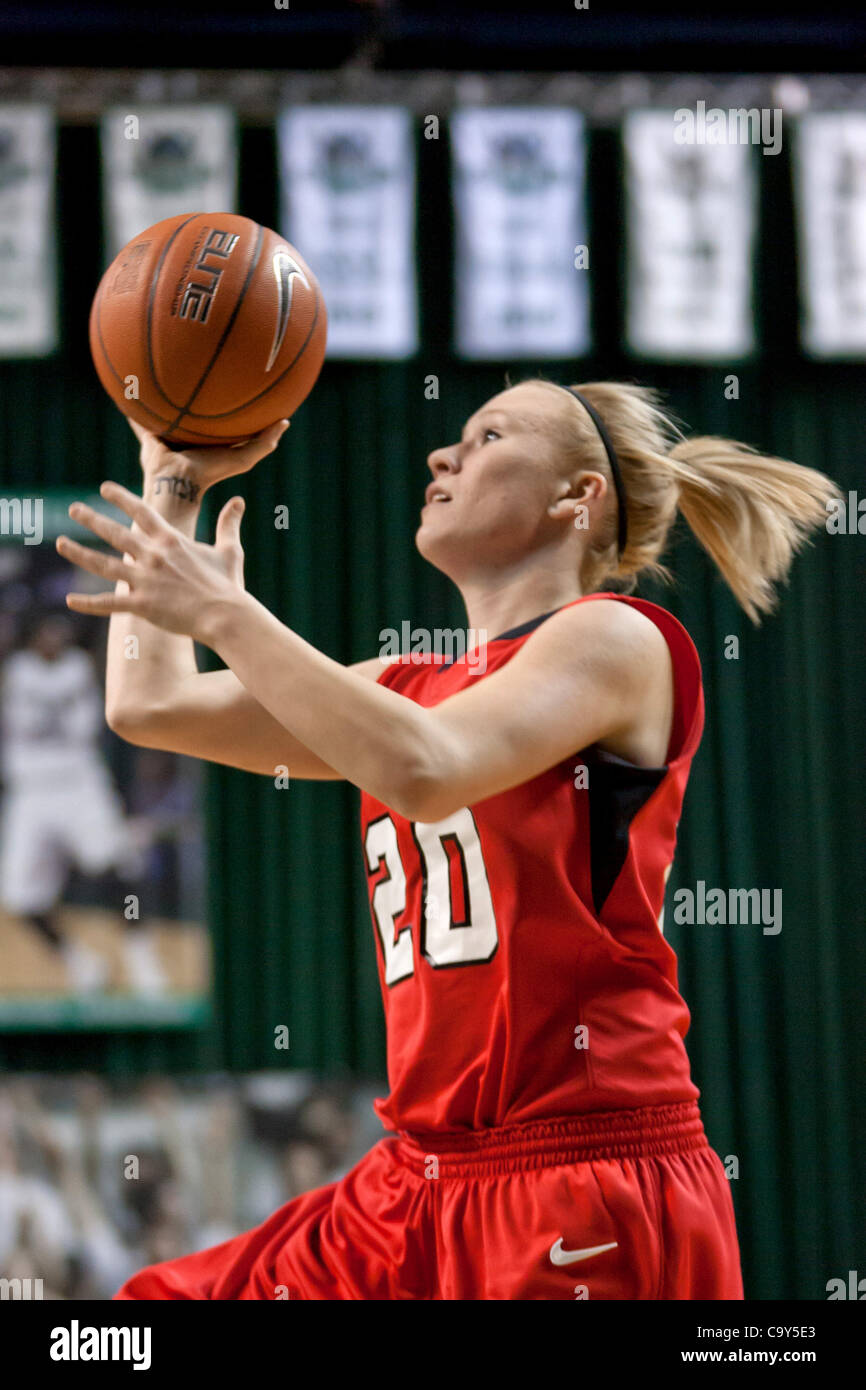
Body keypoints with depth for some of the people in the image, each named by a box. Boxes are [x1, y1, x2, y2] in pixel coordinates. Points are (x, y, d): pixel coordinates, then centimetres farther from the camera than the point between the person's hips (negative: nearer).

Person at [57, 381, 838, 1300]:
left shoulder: (614, 639, -5)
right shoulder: (410, 690, 18)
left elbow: (423, 769, -23)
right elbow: (149, 706, 18)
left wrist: (222, 612, -17)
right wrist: (172, 477, 23)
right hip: (421, 1186, 7)